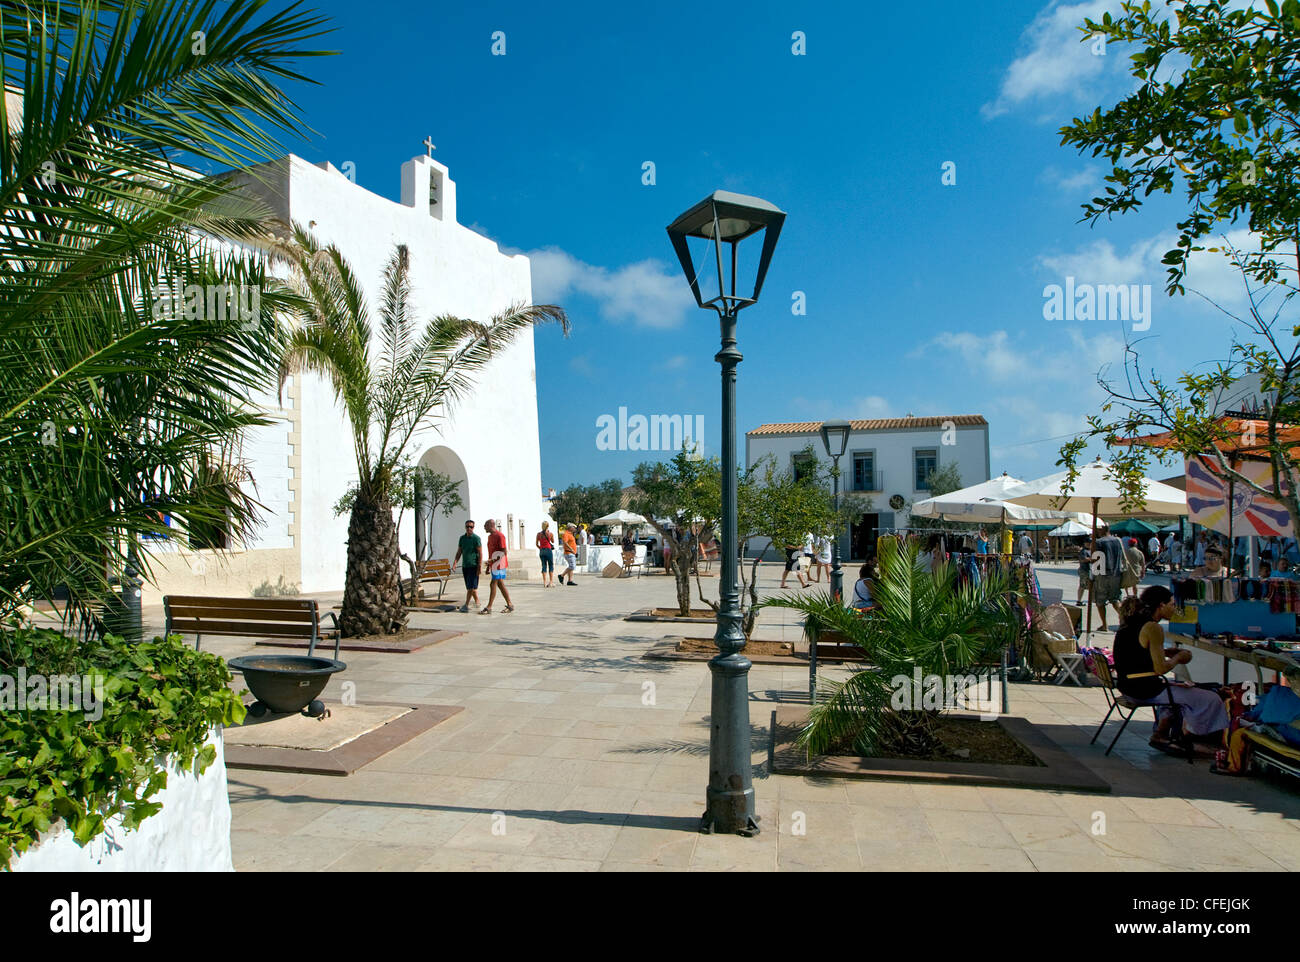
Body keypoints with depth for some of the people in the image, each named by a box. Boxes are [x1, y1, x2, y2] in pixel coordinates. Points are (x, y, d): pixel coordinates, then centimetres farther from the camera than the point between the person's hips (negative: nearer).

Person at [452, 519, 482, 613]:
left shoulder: (476, 538, -8)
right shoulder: (462, 538, 11)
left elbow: (480, 553, -10)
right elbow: (459, 552, 14)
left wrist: (479, 567, -15)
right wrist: (455, 561, -1)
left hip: (473, 566, -7)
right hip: (464, 565, 7)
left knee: (471, 586, -10)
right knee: (469, 586, 11)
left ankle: (466, 605, -9)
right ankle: (477, 602, 23)